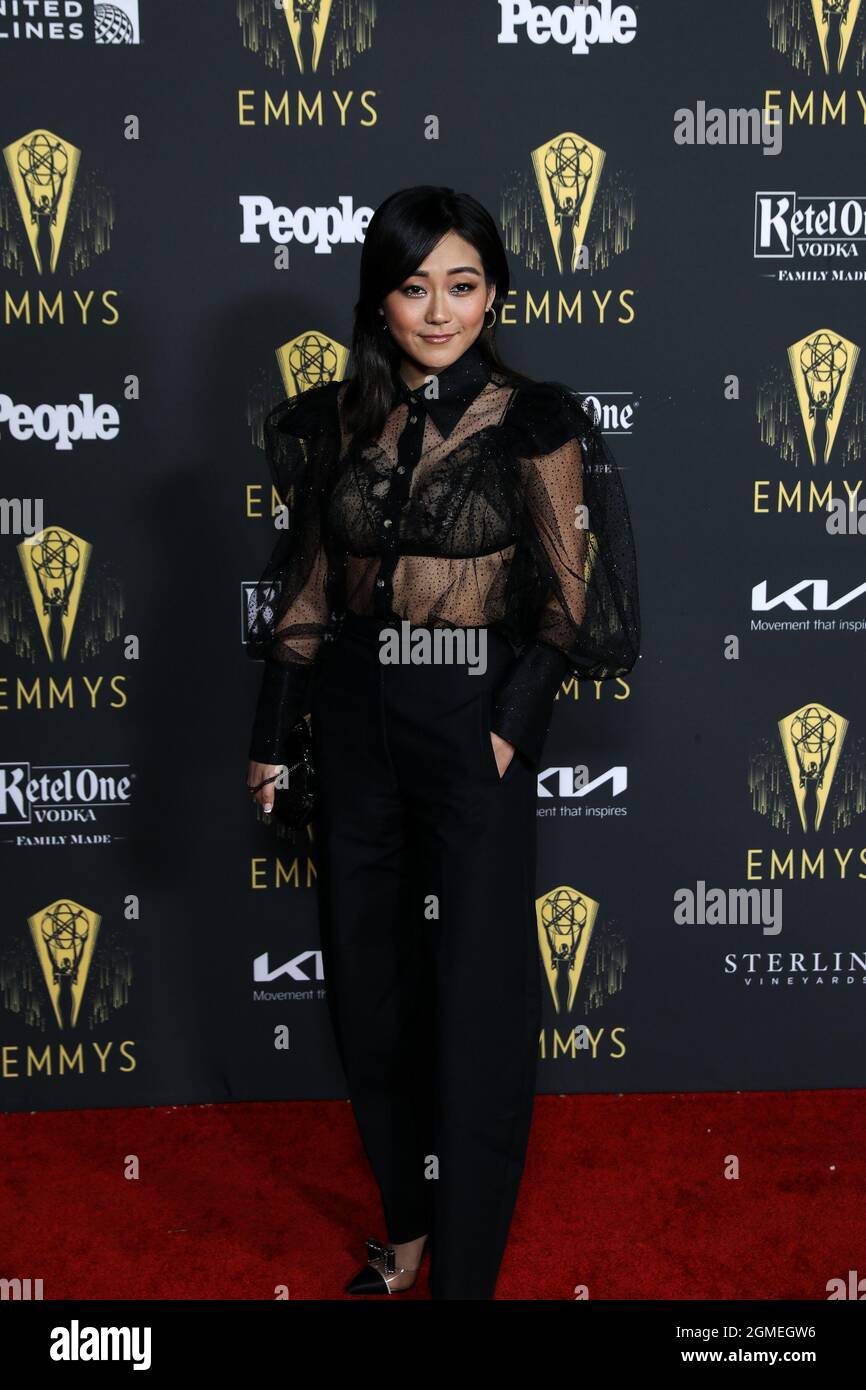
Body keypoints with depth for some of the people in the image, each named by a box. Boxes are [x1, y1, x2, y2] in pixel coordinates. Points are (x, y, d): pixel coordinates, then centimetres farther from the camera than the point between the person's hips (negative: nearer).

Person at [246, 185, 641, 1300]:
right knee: (369, 989, 13)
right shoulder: (336, 420, 6)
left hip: (472, 729, -4)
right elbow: (309, 583, 10)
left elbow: (568, 600, -5)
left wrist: (509, 726, -14)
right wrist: (272, 732, 10)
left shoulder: (531, 423, -5)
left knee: (474, 1006, 1)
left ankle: (464, 1268, 16)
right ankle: (407, 1221, 33)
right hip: (353, 726, 5)